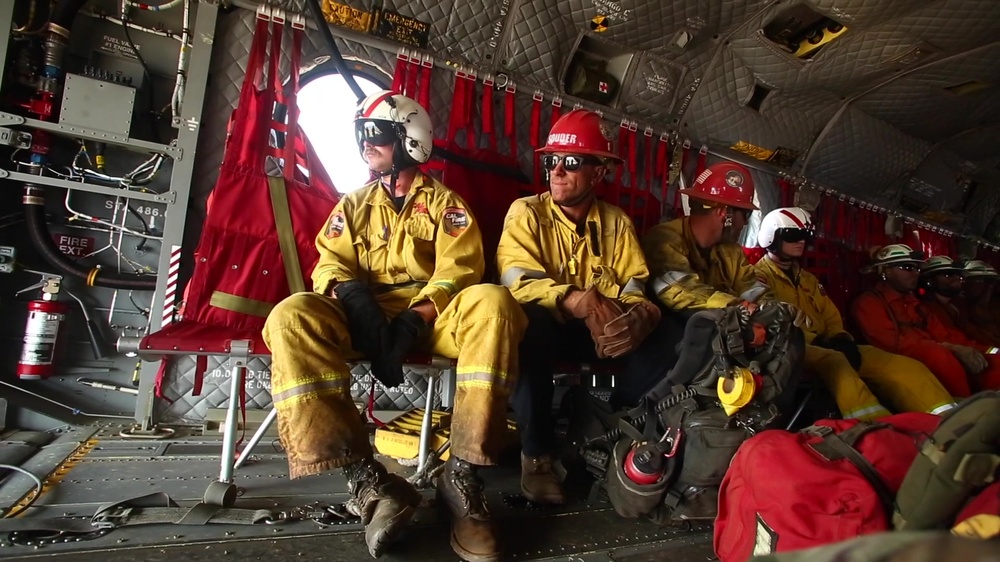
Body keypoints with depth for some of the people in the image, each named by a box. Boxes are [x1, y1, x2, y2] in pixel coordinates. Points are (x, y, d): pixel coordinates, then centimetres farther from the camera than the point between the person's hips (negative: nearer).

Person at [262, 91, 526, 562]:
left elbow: (459, 269, 0)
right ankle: (368, 480, -36)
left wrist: (415, 318, -19)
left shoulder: (444, 201, 15)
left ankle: (462, 473, -30)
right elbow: (330, 264, 9)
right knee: (292, 316, -29)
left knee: (492, 302, -33)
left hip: (431, 315, -2)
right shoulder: (353, 204, 24)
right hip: (363, 314, 2)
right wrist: (354, 298, -16)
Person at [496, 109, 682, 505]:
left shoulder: (616, 221, 7)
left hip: (600, 331, 4)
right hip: (548, 324, -3)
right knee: (529, 322, -39)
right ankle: (536, 454, -27)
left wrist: (632, 315, -27)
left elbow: (635, 286, -1)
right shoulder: (527, 212, -5)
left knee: (672, 337, -18)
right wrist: (571, 299, -38)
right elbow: (518, 281, -19)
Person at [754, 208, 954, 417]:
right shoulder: (758, 276, -1)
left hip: (823, 347, 9)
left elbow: (832, 319, 21)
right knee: (835, 362, -40)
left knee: (904, 366, -8)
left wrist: (841, 340, -2)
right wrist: (815, 341, -20)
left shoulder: (808, 279, 28)